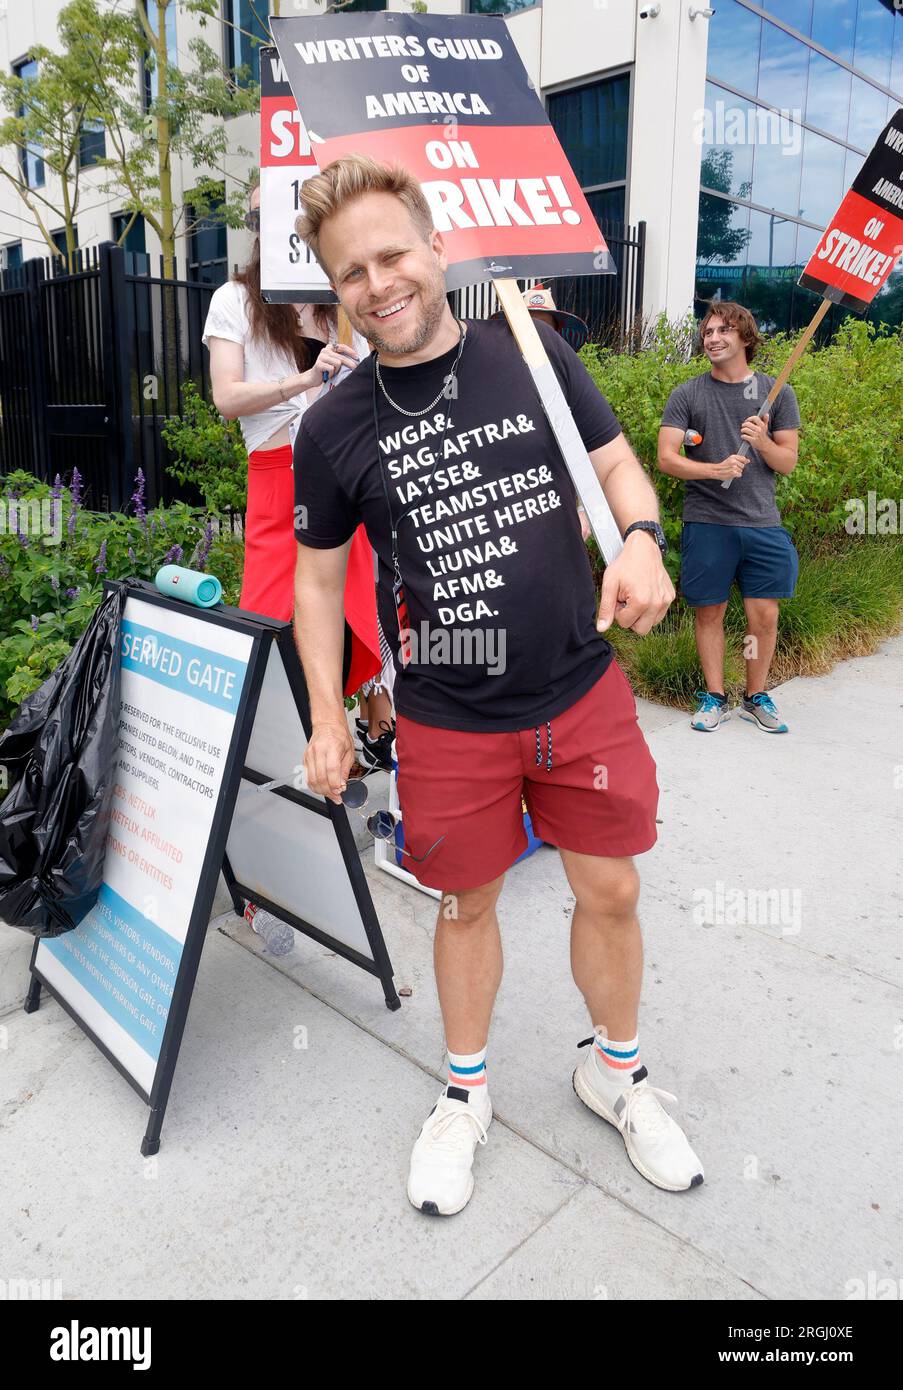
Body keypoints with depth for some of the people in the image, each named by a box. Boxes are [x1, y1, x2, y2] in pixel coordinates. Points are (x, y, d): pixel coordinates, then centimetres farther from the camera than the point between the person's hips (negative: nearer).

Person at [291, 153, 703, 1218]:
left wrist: (640, 539, -14)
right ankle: (464, 1094, 41)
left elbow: (615, 461, 8)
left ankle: (616, 1073, 41)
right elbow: (317, 575, 4)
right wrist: (326, 718, 0)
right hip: (449, 722, -1)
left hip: (584, 693, 2)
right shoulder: (334, 429, -5)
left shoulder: (534, 352, -1)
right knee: (466, 905, 13)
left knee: (610, 893, 12)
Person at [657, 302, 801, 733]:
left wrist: (762, 440, -13)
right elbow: (666, 458, -5)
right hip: (706, 523, -1)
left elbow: (788, 462, 7)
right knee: (710, 613, 6)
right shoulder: (687, 394, 4)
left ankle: (757, 697, 21)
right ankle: (714, 697, 21)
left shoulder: (777, 393, 8)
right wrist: (715, 469, -20)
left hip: (762, 522, 1)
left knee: (764, 616, 3)